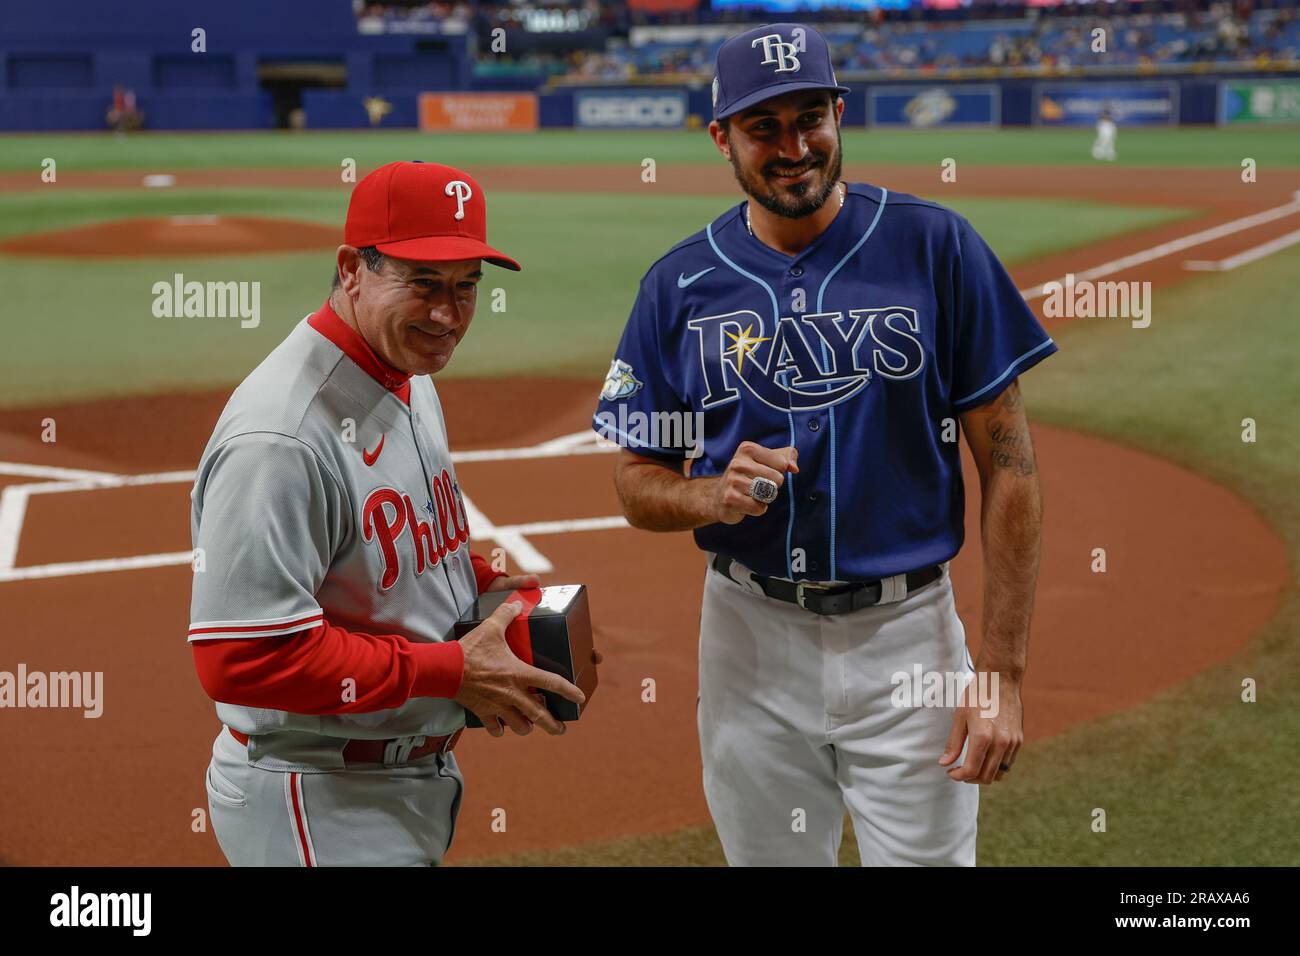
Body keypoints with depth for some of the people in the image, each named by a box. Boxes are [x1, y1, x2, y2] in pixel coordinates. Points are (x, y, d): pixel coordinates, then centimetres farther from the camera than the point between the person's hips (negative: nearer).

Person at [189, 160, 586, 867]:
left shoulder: (409, 379, 6)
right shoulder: (280, 437, -26)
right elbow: (240, 659, -30)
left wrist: (475, 579, 0)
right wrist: (453, 670, -24)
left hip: (413, 776, 9)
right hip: (317, 803, -9)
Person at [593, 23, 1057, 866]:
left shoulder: (935, 248, -6)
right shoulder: (681, 284, 1)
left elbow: (1009, 465, -6)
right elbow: (638, 482, 8)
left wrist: (1003, 671, -11)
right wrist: (714, 494, -16)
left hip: (907, 637, -2)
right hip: (750, 637, 2)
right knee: (770, 857, 15)